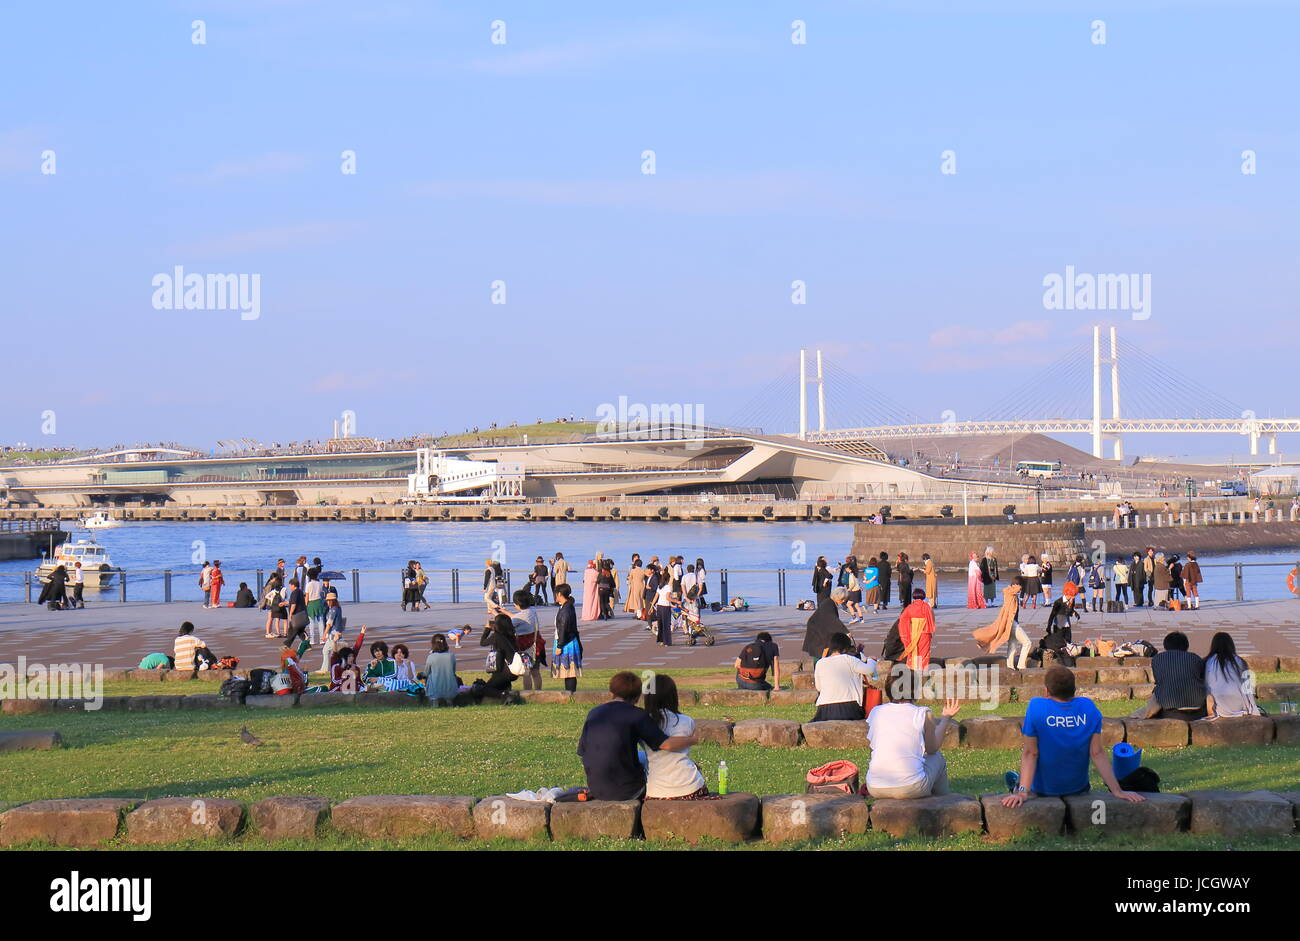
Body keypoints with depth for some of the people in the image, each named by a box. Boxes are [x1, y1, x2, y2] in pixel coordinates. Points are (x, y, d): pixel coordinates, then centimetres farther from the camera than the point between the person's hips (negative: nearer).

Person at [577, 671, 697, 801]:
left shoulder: (593, 713, 6)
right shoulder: (637, 715, -10)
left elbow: (582, 753, 8)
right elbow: (667, 744, -17)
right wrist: (691, 739, 1)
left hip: (596, 791, 5)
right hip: (627, 792, -5)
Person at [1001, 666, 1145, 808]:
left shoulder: (1036, 706, -20)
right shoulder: (1089, 708, -12)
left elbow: (1030, 753, -21)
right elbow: (1097, 753, -14)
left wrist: (1022, 792, -20)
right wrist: (1117, 790, -12)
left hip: (1043, 790, -3)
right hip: (1078, 789, 3)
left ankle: (1020, 787, 47)